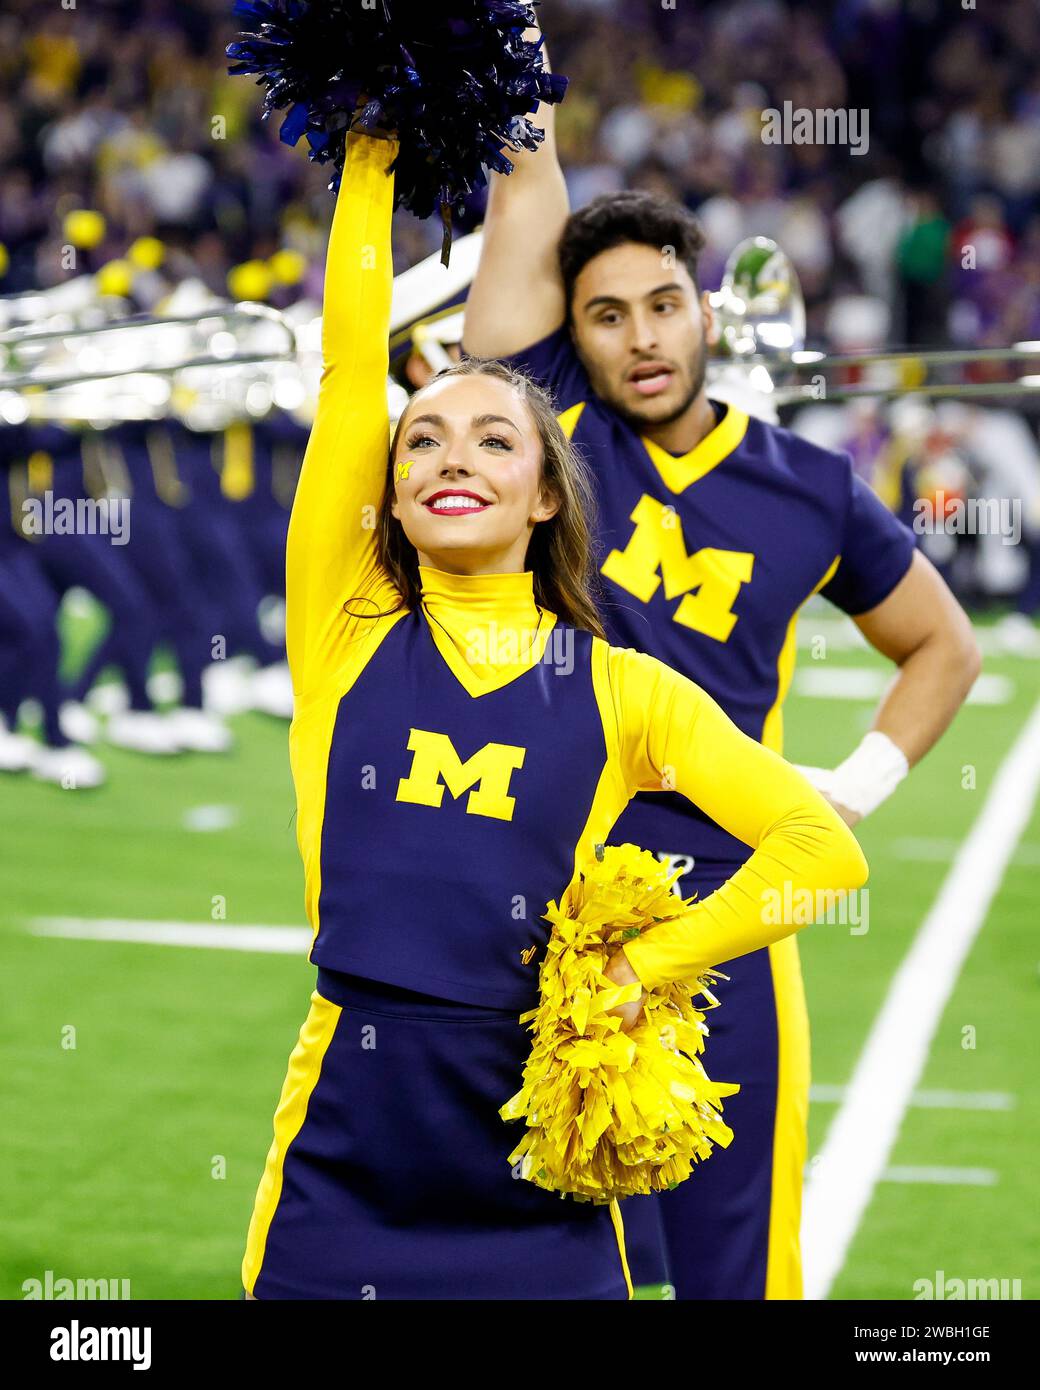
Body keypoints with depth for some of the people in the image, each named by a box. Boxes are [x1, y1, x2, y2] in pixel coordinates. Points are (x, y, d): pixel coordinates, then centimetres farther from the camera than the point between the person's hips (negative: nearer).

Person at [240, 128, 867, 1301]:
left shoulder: (622, 688, 5)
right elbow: (350, 364, 2)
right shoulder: (346, 637, 6)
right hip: (347, 1141, 0)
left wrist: (641, 966, -7)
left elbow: (825, 848, -1)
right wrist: (370, 165, 5)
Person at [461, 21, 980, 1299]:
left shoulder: (810, 490, 8)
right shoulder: (548, 426, 3)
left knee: (730, 1258, 4)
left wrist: (854, 791, 12)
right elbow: (528, 184, 1)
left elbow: (942, 644, 23)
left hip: (720, 914, 1)